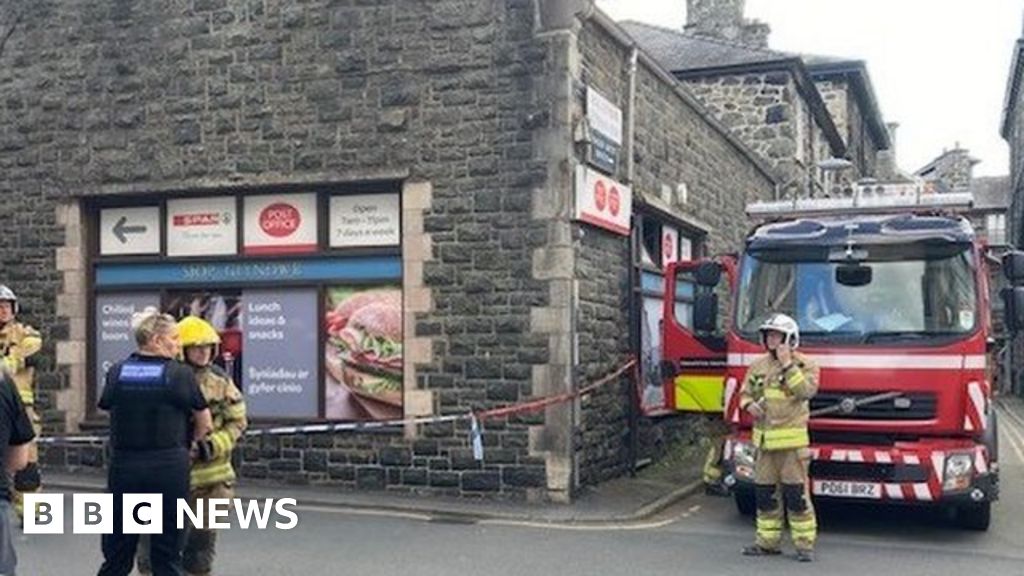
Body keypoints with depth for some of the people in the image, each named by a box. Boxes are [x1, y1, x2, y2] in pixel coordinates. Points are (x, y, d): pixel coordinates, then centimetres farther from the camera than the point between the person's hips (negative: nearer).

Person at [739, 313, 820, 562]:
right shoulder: (758, 366, 12)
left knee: (796, 494, -4)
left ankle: (805, 544, 5)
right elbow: (745, 393, 21)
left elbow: (807, 391, -18)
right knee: (764, 493, 9)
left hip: (792, 440, -5)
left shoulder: (804, 364, -2)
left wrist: (787, 365, -19)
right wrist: (749, 404, -1)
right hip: (764, 439, 5)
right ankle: (767, 541, 20)